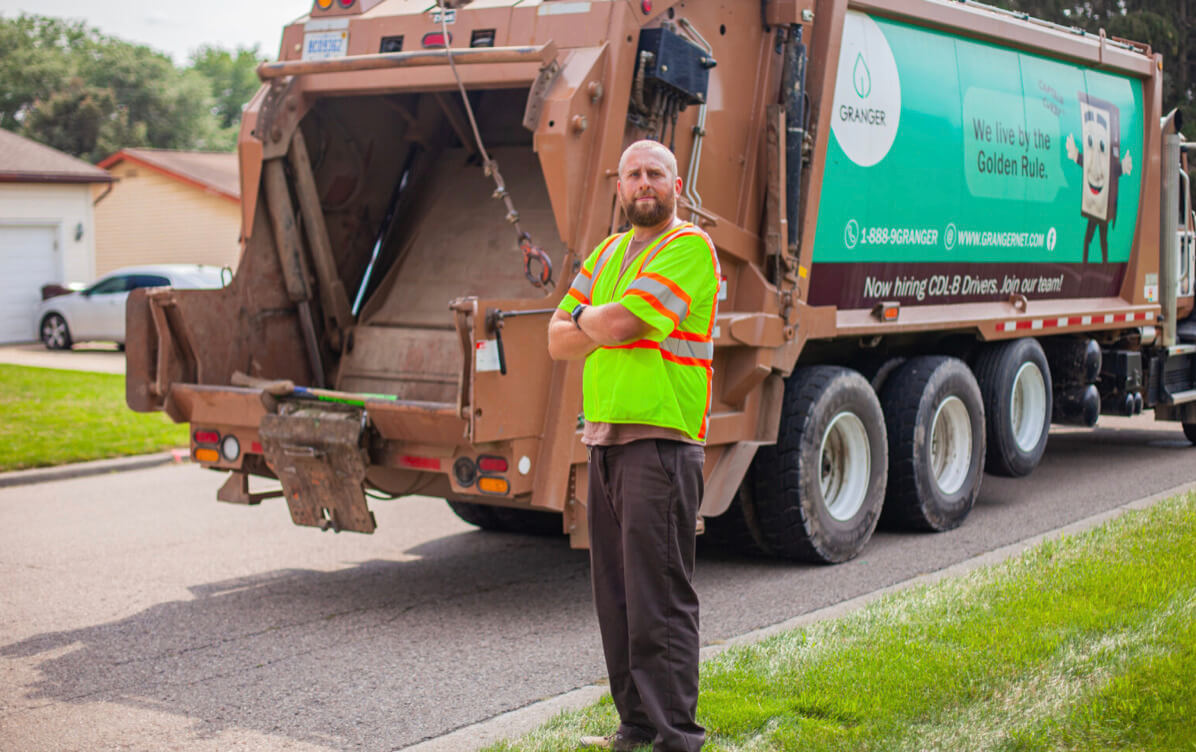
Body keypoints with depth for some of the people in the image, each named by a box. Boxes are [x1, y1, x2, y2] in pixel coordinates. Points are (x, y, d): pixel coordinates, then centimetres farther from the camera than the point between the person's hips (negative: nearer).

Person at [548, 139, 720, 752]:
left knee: (659, 599, -7)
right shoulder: (608, 253, 20)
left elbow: (618, 322, -18)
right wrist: (606, 325, -4)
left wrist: (585, 318, 4)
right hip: (604, 439, 8)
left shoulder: (689, 248, -6)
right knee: (614, 594, 11)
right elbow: (558, 341, 14)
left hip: (660, 442, -8)